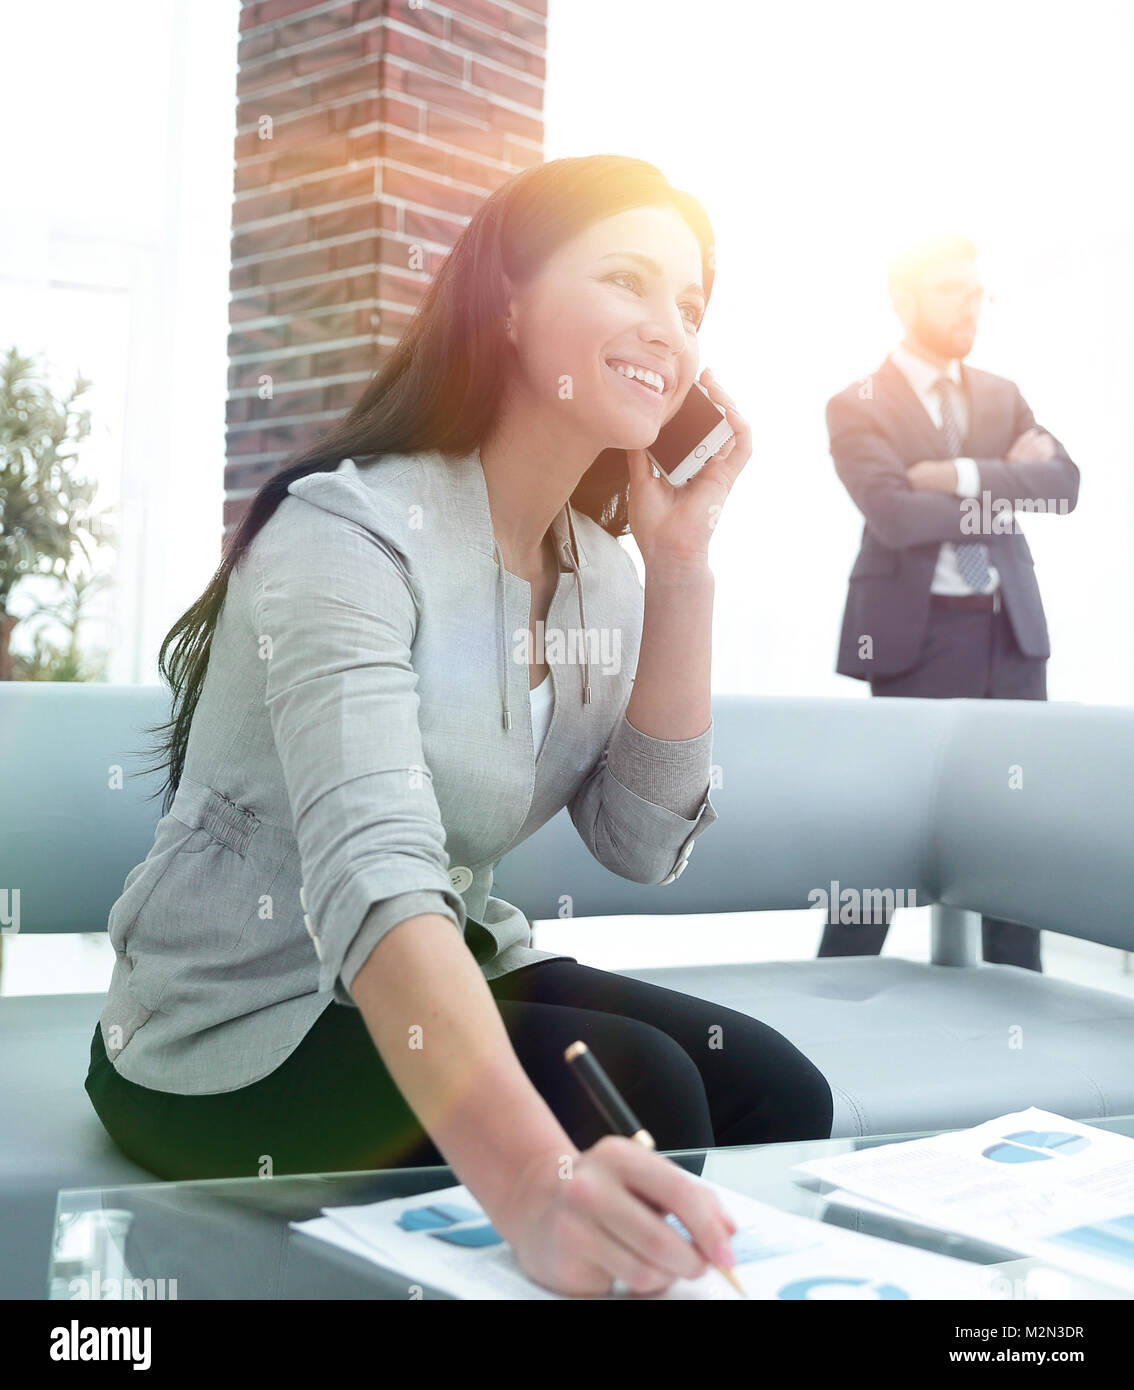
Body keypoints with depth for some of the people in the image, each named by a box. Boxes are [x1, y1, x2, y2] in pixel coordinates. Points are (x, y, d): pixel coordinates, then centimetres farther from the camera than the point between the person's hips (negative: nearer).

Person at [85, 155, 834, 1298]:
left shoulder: (599, 567, 2)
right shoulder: (349, 528, -23)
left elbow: (645, 845, -5)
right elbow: (375, 874, -38)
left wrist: (681, 563, -12)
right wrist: (530, 1175, -54)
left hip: (451, 976, 7)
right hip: (230, 1039, -6)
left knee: (774, 1093, -13)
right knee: (638, 1086, -25)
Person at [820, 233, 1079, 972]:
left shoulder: (1003, 396, 14)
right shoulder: (859, 405, -2)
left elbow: (1064, 485, -1)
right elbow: (895, 515, -18)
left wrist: (966, 477, -13)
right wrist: (1008, 484, -9)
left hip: (1012, 630, 5)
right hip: (919, 634, -5)